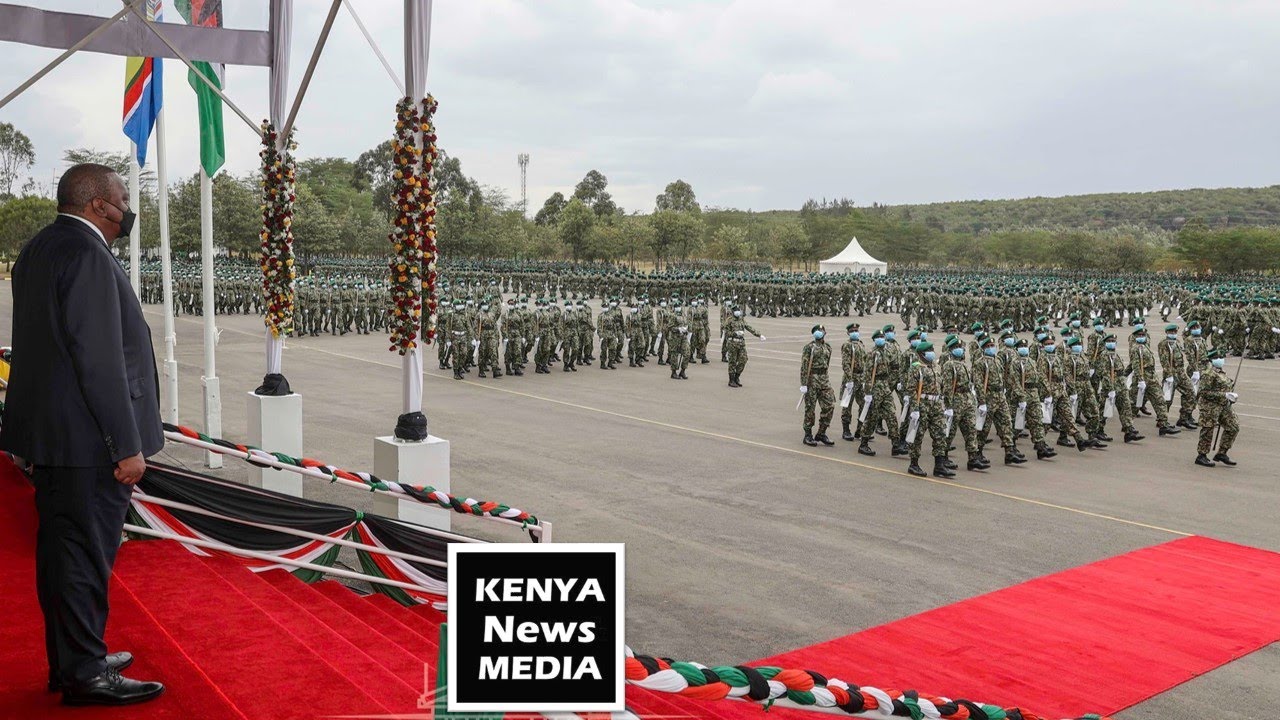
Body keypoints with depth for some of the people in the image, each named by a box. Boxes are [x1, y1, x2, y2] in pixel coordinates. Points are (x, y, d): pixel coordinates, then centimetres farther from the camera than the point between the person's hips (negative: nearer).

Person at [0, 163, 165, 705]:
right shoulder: (86, 254, -17)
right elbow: (98, 359, -21)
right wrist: (127, 446, -19)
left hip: (49, 433, 10)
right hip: (86, 439, -10)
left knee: (62, 551, 17)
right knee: (85, 554, -1)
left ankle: (71, 659, 29)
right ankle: (84, 674, 9)